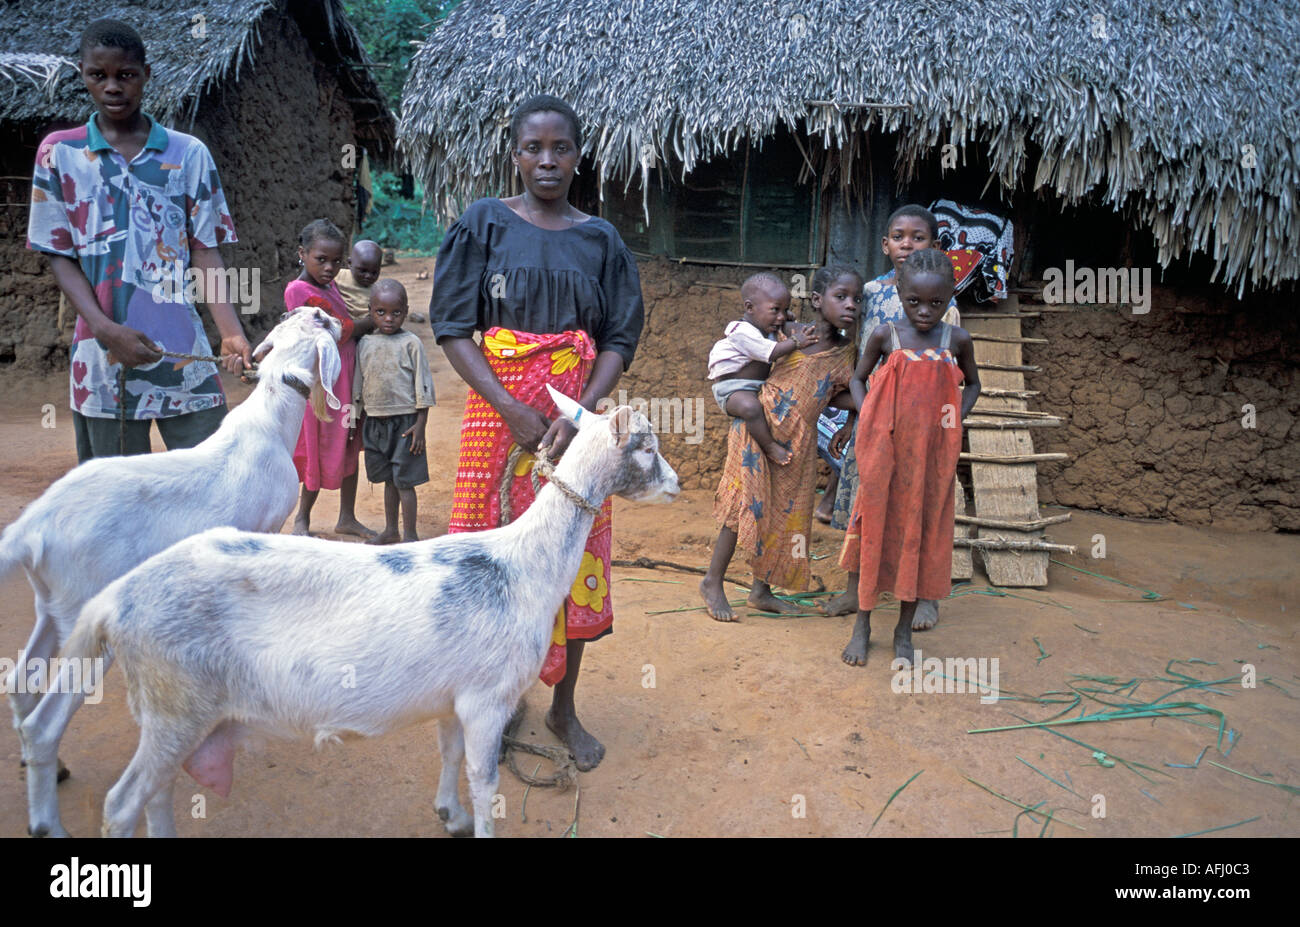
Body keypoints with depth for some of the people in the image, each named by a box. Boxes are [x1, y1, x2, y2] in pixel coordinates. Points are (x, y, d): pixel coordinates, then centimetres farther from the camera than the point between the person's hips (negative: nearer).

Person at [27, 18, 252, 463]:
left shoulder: (189, 153, 5)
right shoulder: (59, 152, 5)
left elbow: (205, 251, 2)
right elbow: (59, 255, 3)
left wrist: (232, 332, -13)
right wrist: (107, 330, -13)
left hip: (184, 352, 0)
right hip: (104, 355, 0)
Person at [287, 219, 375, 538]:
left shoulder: (330, 285, 10)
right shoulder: (298, 290, -15)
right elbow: (341, 329, -16)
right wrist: (374, 321, -4)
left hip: (347, 381, 8)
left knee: (349, 449, 13)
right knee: (321, 454, 3)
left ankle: (347, 518, 25)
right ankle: (302, 520, 22)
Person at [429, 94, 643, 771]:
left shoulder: (600, 239, 8)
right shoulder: (483, 223, 2)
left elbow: (619, 339, 3)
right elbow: (453, 328, -4)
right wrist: (513, 411, -15)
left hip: (576, 420, 2)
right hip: (499, 415, -1)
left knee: (575, 561, 6)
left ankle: (564, 709, 23)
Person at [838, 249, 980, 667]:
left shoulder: (957, 340, -1)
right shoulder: (885, 335, -4)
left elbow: (972, 384, 15)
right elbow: (858, 378, 9)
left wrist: (955, 417, -1)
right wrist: (866, 420, -5)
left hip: (933, 453, 1)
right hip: (884, 449, -1)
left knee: (921, 535, 8)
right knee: (875, 529, 5)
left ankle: (904, 631, 23)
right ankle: (862, 625, 21)